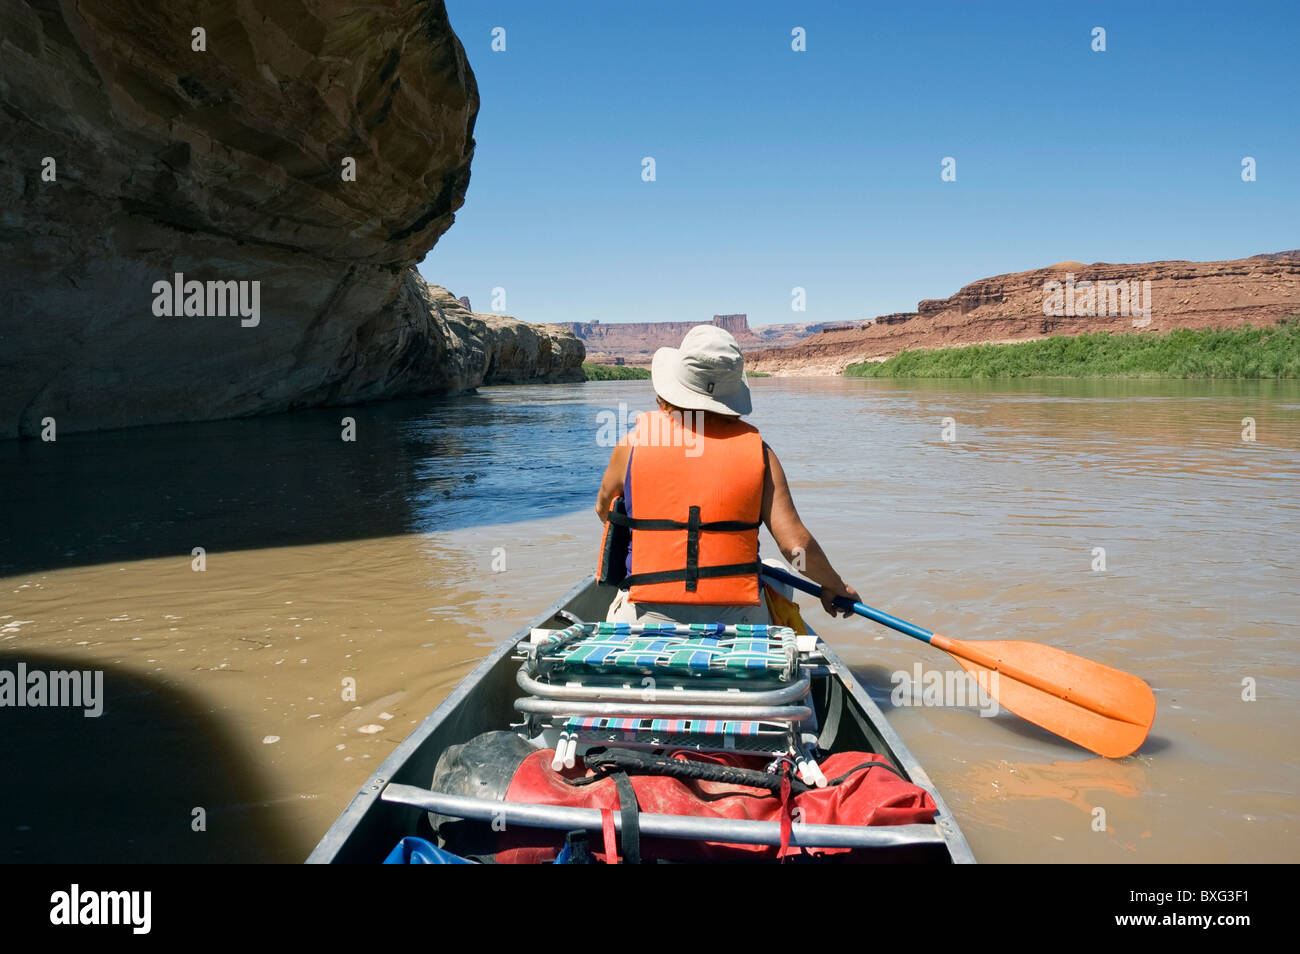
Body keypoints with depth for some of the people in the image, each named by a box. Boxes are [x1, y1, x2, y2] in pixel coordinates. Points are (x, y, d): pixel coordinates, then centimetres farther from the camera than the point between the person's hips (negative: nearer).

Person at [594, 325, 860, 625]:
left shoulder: (635, 442, 2)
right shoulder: (756, 449, 1)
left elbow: (604, 508, 21)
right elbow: (795, 544, -3)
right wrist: (835, 586, 17)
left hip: (649, 615, 0)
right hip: (734, 616, 1)